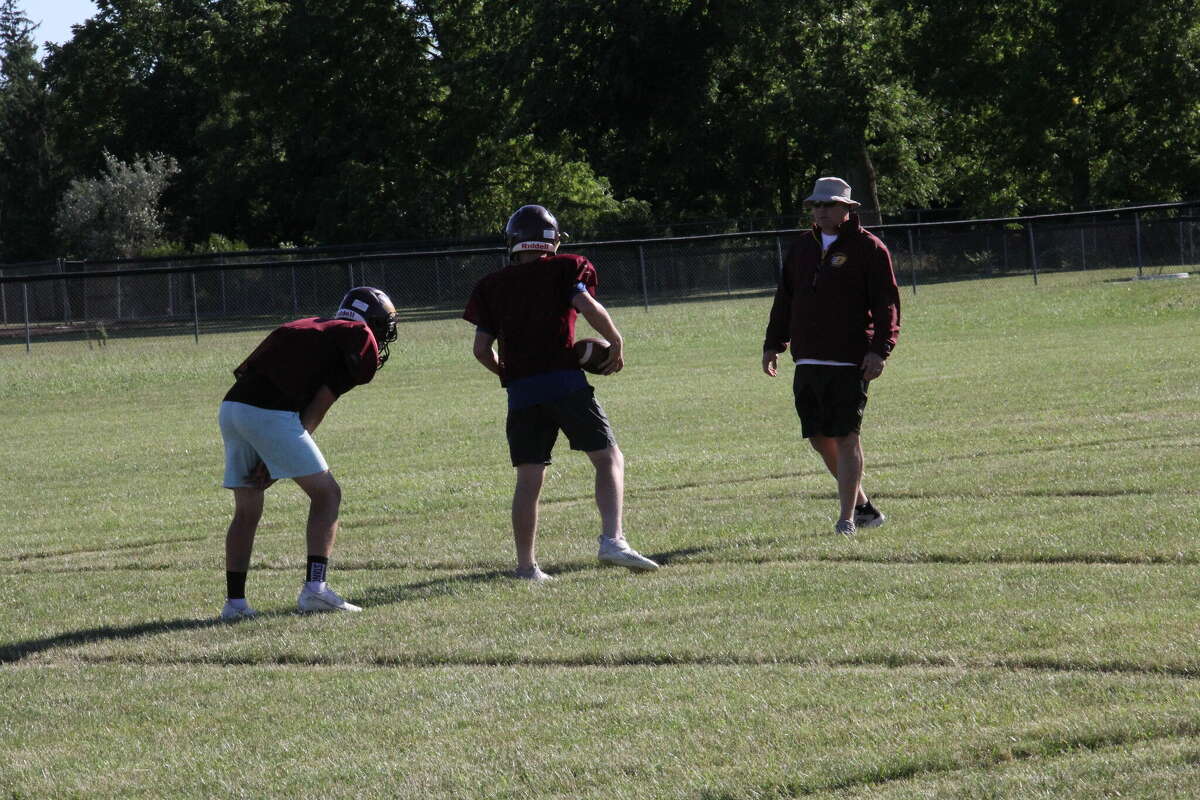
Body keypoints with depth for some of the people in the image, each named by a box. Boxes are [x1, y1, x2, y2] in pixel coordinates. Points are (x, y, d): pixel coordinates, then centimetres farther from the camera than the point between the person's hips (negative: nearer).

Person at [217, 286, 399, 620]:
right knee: (326, 493, 6)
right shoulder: (362, 343, 6)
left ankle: (234, 601, 15)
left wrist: (271, 461, 14)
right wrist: (276, 465, 4)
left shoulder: (316, 327, 28)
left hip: (232, 405, 7)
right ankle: (315, 587, -3)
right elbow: (315, 411, 3)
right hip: (269, 414, -7)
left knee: (247, 510, 17)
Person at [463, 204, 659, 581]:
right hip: (566, 382, -3)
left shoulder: (493, 286, 13)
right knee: (609, 460, 4)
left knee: (528, 479, 6)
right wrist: (617, 344, 0)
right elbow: (588, 307, -13)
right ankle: (612, 539, -13)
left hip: (521, 392, 3)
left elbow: (481, 349, 9)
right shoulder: (565, 269, 5)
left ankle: (526, 566, 6)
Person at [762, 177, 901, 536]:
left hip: (849, 362, -6)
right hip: (807, 361, 6)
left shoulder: (868, 248, -2)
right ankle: (862, 505, 22)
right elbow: (784, 300, 21)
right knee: (819, 437, 8)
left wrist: (879, 349, -16)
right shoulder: (802, 248, 16)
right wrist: (773, 344, 15)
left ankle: (847, 518, -2)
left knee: (845, 438, -7)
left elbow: (886, 303, -6)